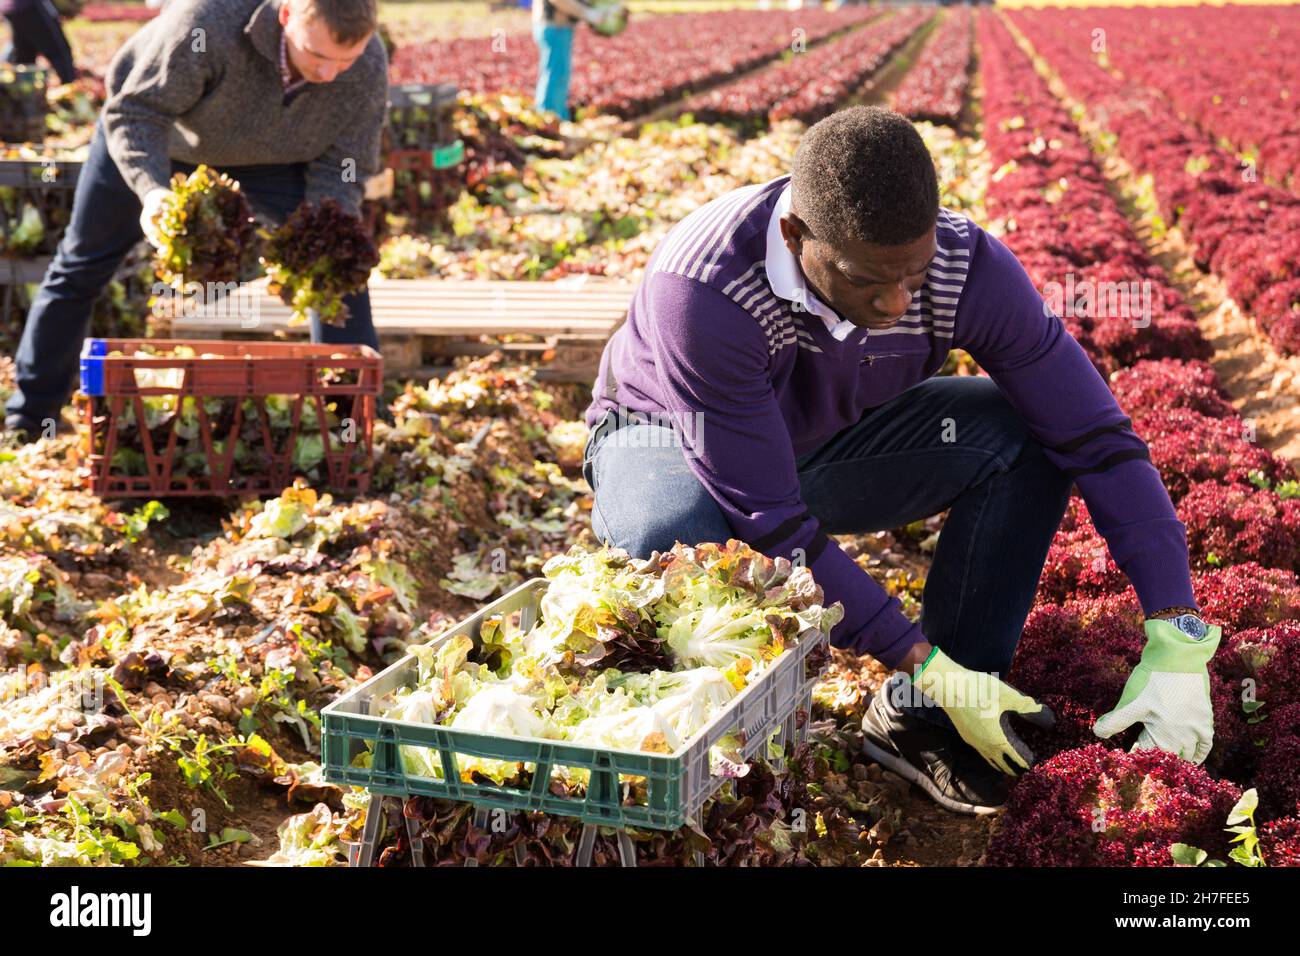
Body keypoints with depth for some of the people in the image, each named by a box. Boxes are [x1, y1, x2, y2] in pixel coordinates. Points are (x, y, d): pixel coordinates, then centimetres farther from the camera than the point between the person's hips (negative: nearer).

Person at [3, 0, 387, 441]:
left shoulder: (369, 68, -32)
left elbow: (338, 172, -23)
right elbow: (134, 113, -33)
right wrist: (151, 189, -51)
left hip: (272, 155, 2)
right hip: (151, 137, -1)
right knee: (81, 267, 5)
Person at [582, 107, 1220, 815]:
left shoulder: (965, 266, -26)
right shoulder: (704, 289, -38)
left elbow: (1098, 437, -21)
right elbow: (768, 523, -35)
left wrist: (1177, 640, -29)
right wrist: (927, 664, -35)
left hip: (828, 441, 4)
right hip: (673, 440, -3)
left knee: (1029, 434, -21)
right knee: (671, 548, -40)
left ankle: (920, 717, -11)